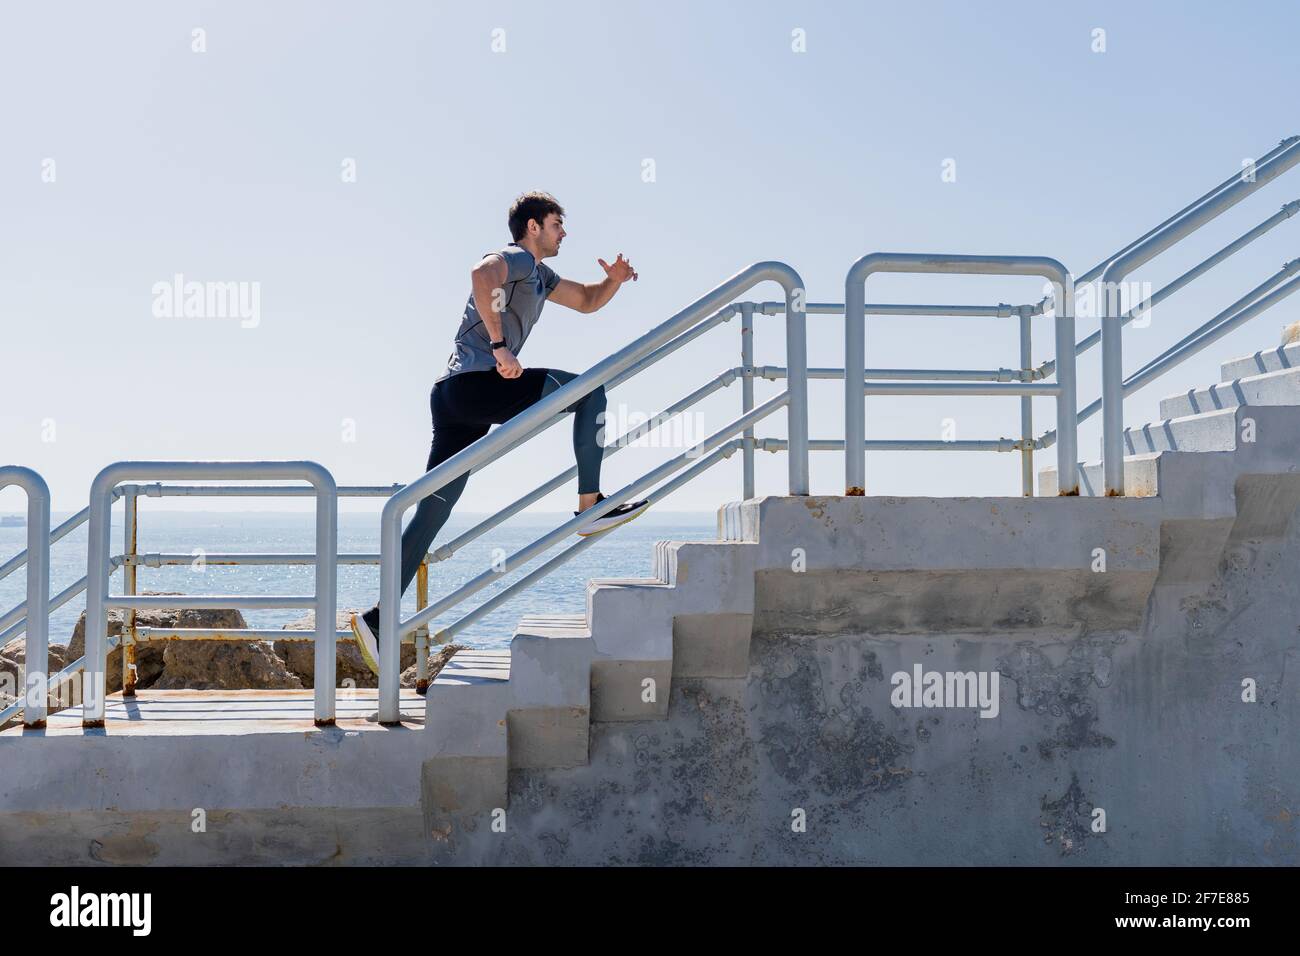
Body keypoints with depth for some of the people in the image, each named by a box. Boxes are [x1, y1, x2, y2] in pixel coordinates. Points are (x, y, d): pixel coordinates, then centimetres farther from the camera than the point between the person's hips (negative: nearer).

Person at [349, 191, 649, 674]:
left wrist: (614, 280, 16)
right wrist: (499, 346, -27)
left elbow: (587, 301, 38)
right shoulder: (516, 258, -1)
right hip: (474, 384, -10)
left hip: (453, 398, 10)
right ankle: (591, 506, -3)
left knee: (431, 515, 5)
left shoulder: (538, 275, 30)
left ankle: (378, 617, 2)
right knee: (590, 392, -2)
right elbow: (481, 275, -24)